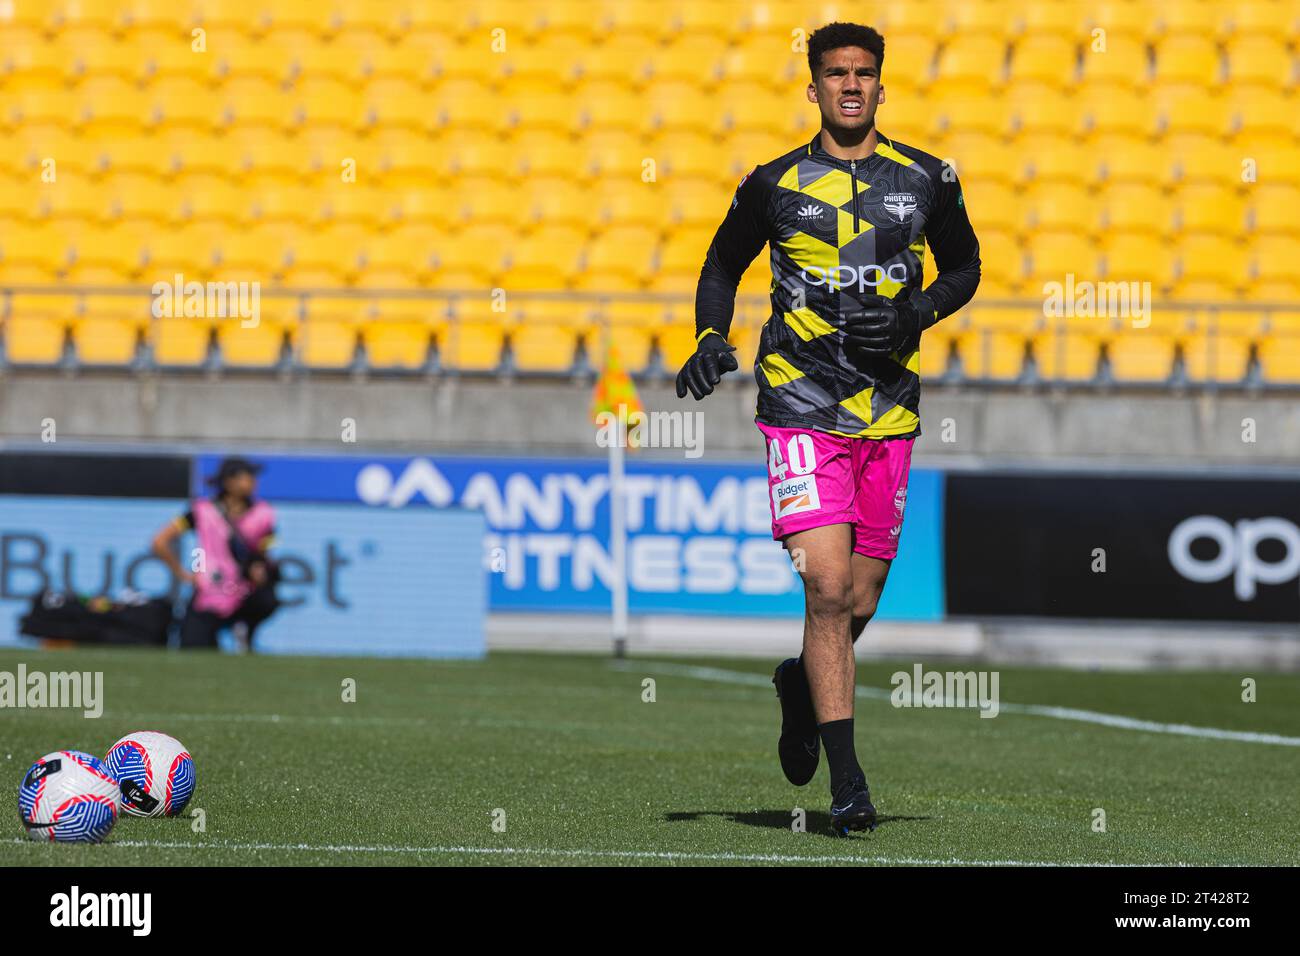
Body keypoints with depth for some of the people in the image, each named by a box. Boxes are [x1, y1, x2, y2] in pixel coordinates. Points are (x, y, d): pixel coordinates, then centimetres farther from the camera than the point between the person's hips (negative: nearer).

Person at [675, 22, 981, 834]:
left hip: (890, 412, 3)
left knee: (859, 599, 7)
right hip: (802, 407, -3)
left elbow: (964, 267, 18)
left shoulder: (927, 180, 5)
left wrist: (916, 315, -2)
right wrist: (712, 339, -1)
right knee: (827, 590, -15)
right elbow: (723, 266, 17)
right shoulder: (774, 186, 2)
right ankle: (847, 784, -12)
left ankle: (805, 685, 41)